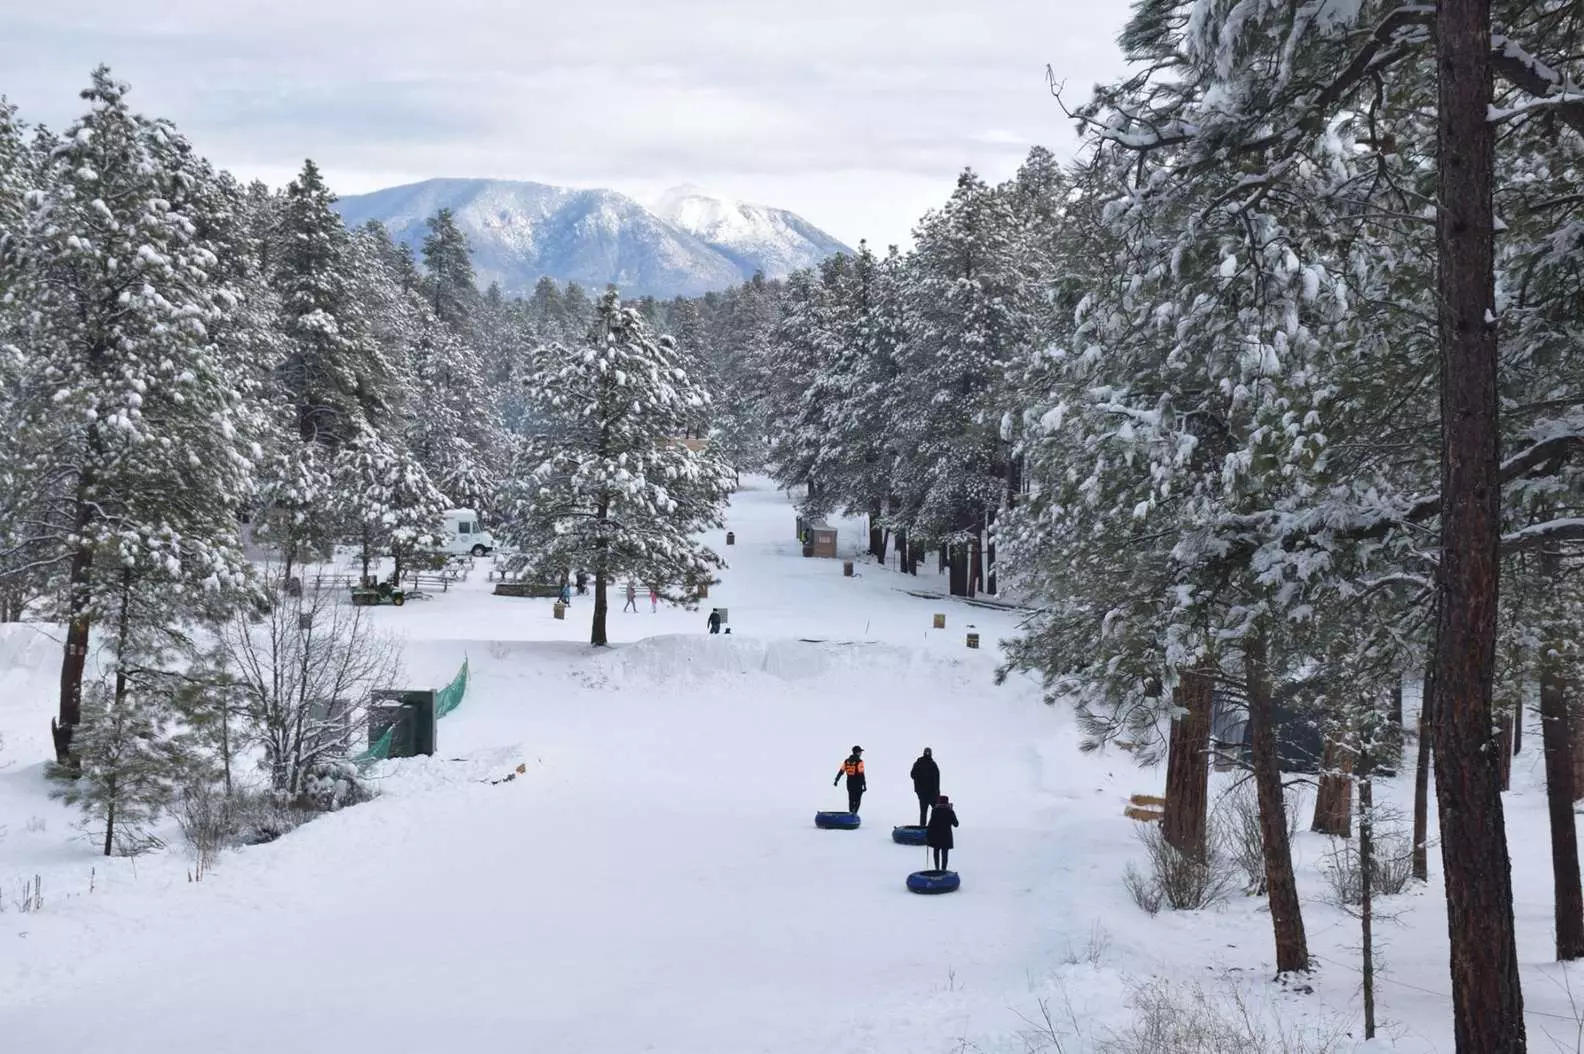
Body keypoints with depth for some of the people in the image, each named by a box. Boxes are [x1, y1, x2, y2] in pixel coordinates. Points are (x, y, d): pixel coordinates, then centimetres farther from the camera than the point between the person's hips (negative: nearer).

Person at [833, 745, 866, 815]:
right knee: (857, 799, 2)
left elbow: (841, 771, 5)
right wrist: (864, 785, -15)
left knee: (851, 799, 15)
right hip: (858, 784, -5)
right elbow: (861, 774, -18)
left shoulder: (847, 761, 4)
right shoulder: (859, 762, -14)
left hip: (849, 783, 5)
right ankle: (854, 813, -14)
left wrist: (836, 780, 14)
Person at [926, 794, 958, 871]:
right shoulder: (950, 811, -7)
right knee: (945, 853, 7)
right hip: (946, 836, 0)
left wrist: (927, 835, -4)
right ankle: (943, 869, 4)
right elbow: (955, 824, 2)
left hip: (935, 836, 0)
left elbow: (931, 824, -12)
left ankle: (937, 868, 21)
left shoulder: (935, 811, -10)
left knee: (936, 852, 17)